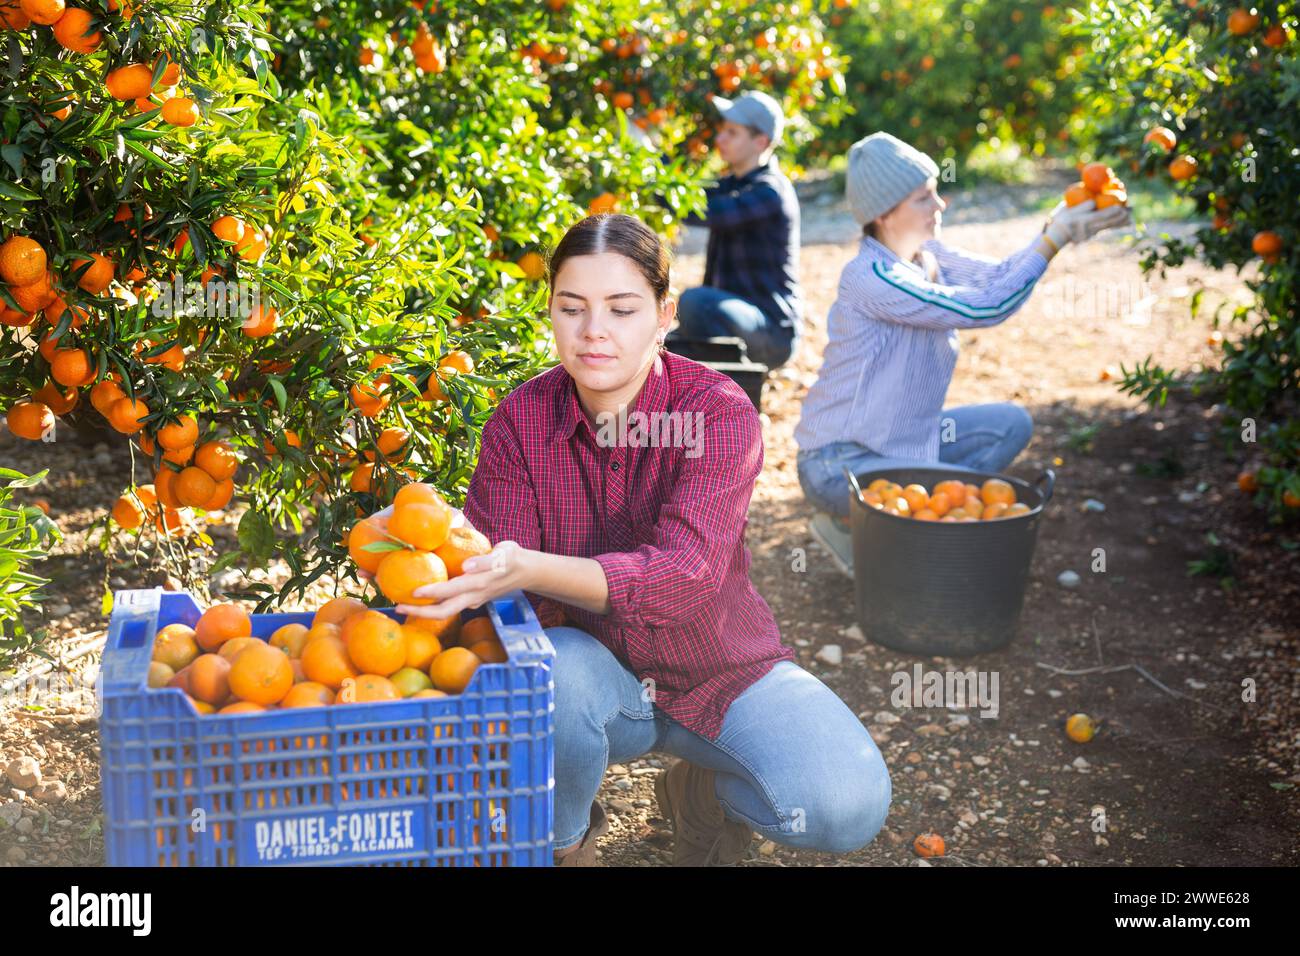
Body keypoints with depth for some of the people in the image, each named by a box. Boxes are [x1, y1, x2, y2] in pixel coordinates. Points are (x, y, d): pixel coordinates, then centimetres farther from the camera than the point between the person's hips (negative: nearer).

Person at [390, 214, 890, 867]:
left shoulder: (718, 412, -19)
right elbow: (504, 569, -15)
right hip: (596, 670, 1)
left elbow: (685, 573, -34)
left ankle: (701, 792, 10)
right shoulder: (520, 420, -9)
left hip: (716, 669, -1)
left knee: (846, 805, -25)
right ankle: (562, 838, -1)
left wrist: (531, 569, -50)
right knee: (546, 676, -35)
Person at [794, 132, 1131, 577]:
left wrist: (1056, 229, -19)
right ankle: (848, 525, 0)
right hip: (838, 463, -9)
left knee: (1011, 424, 7)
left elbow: (996, 275, -5)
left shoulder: (926, 255, 3)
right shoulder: (872, 278, -26)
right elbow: (985, 307, -27)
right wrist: (1054, 240, -25)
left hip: (897, 437, 9)